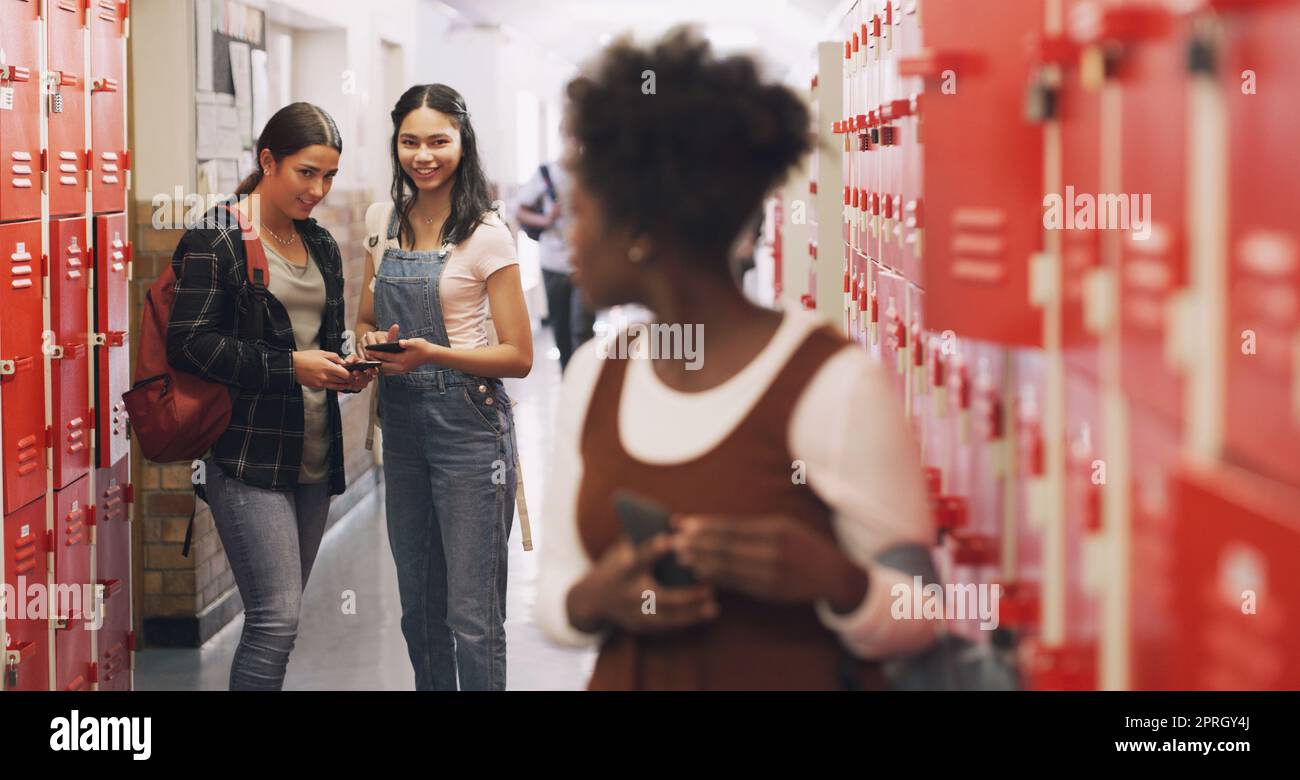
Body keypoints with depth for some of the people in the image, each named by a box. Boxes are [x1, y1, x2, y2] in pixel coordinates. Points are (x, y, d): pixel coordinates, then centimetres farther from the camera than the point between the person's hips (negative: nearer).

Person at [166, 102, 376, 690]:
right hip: (247, 457, -7)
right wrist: (291, 367, -19)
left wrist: (347, 371, 1)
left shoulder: (320, 246, 17)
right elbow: (189, 343, -13)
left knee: (278, 616, 10)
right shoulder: (215, 239, -6)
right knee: (276, 619, -14)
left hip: (313, 456, 8)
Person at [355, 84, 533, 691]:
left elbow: (519, 357, -10)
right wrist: (371, 341, -5)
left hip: (468, 426, -6)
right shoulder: (383, 221, 7)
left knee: (471, 616, -4)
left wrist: (431, 353, -22)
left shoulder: (485, 234, -10)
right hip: (401, 422, 6)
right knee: (417, 604, 14)